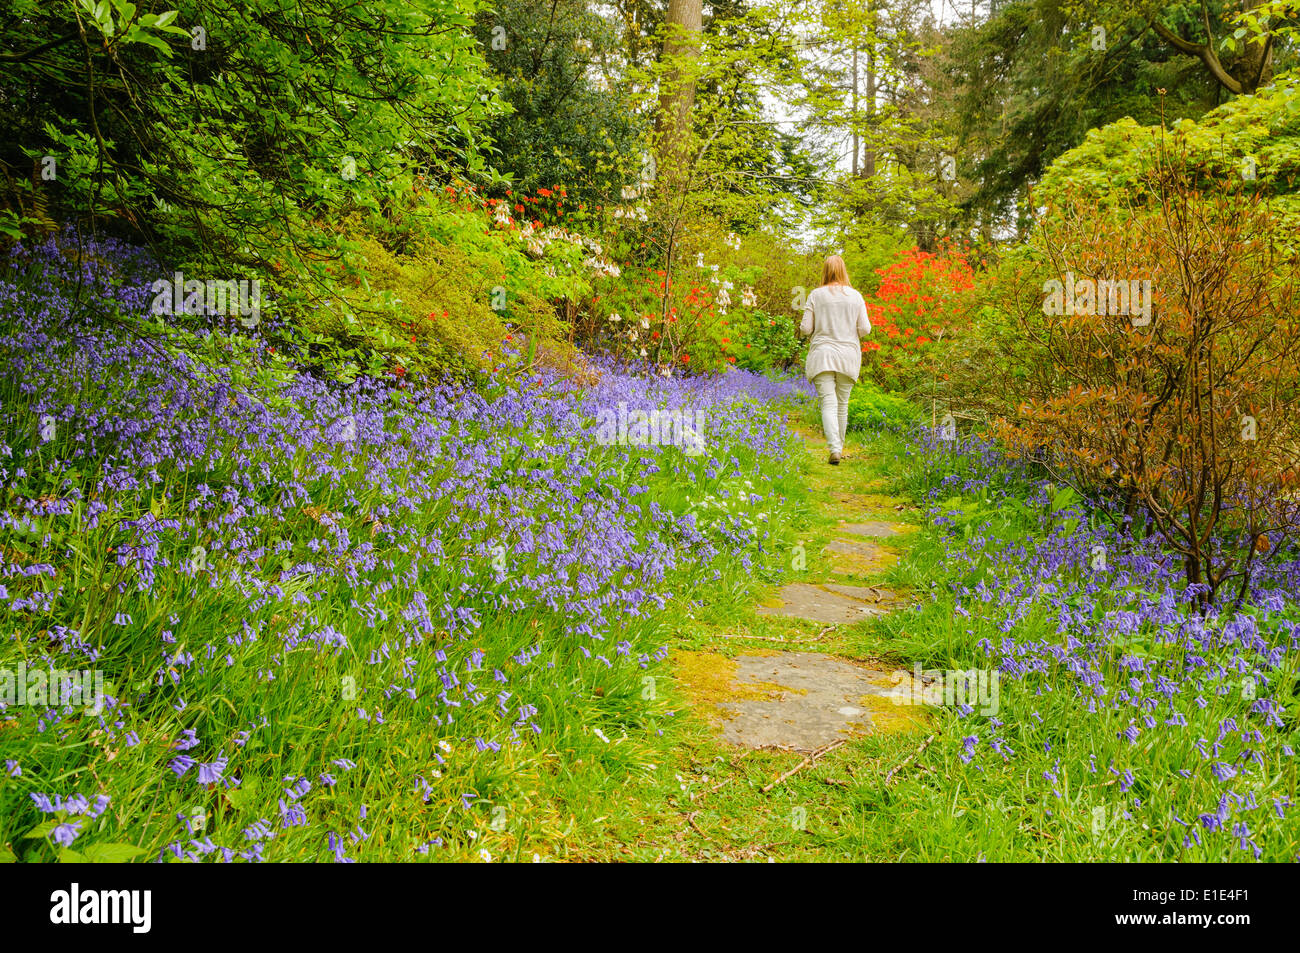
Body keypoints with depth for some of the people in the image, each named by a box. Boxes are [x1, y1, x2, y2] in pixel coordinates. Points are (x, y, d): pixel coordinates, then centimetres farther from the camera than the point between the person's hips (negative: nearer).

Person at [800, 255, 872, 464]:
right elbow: (865, 330, -1)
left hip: (822, 355, -2)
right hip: (848, 355, 2)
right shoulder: (855, 296, 1)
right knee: (842, 403, 14)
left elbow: (805, 329, -3)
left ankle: (834, 449, -23)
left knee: (828, 403, -8)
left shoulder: (816, 295, -2)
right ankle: (839, 446, 24)